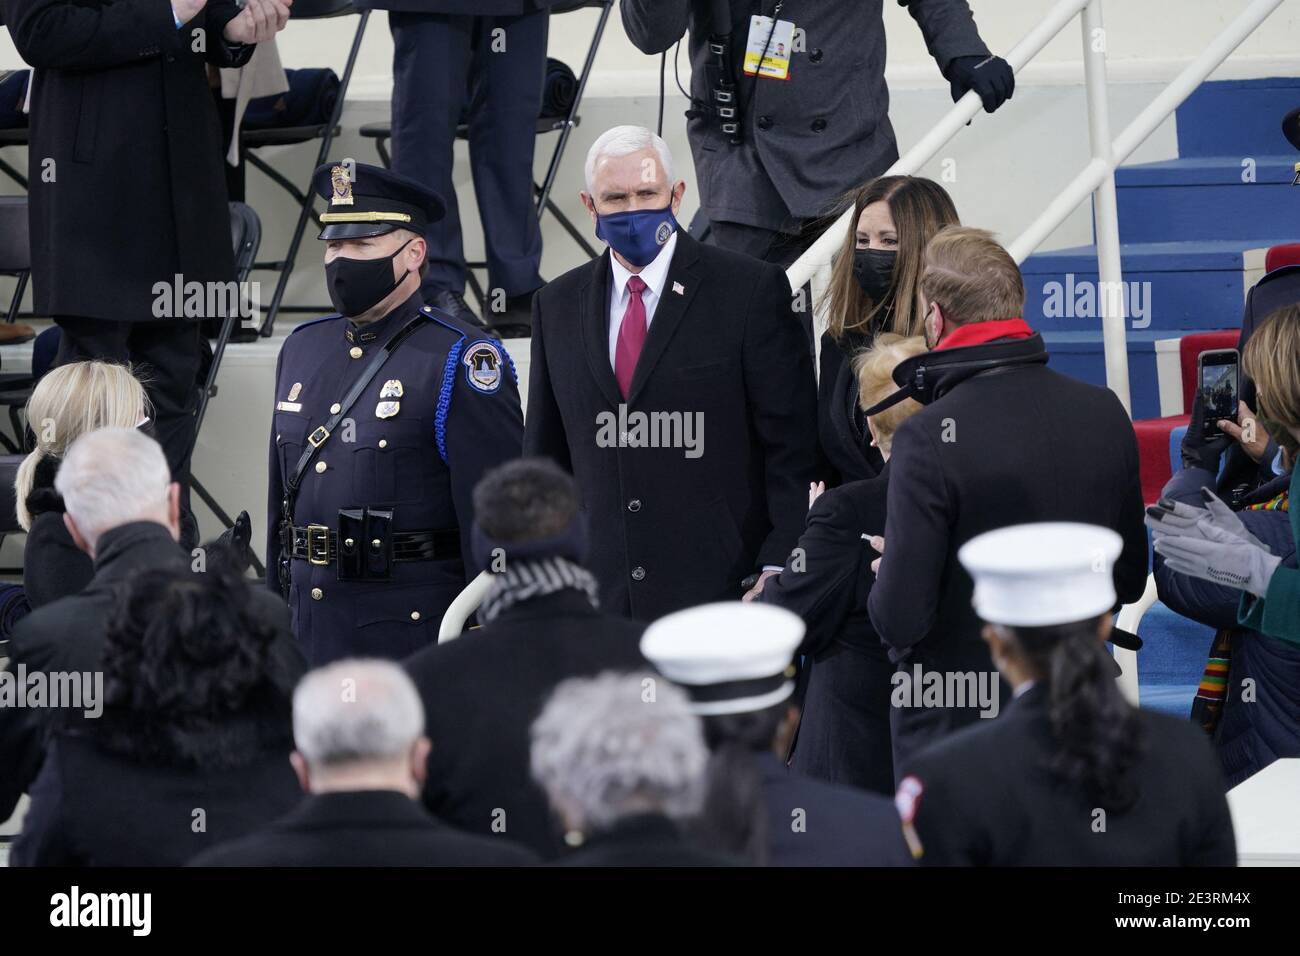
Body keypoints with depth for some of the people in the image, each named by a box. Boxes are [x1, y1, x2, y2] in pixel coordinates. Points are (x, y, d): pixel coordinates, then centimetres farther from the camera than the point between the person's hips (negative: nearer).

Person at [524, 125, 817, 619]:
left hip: (721, 594, -3)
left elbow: (792, 444, -2)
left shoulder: (751, 290, 0)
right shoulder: (557, 306, 13)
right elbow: (545, 458, 18)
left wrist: (778, 568, -9)